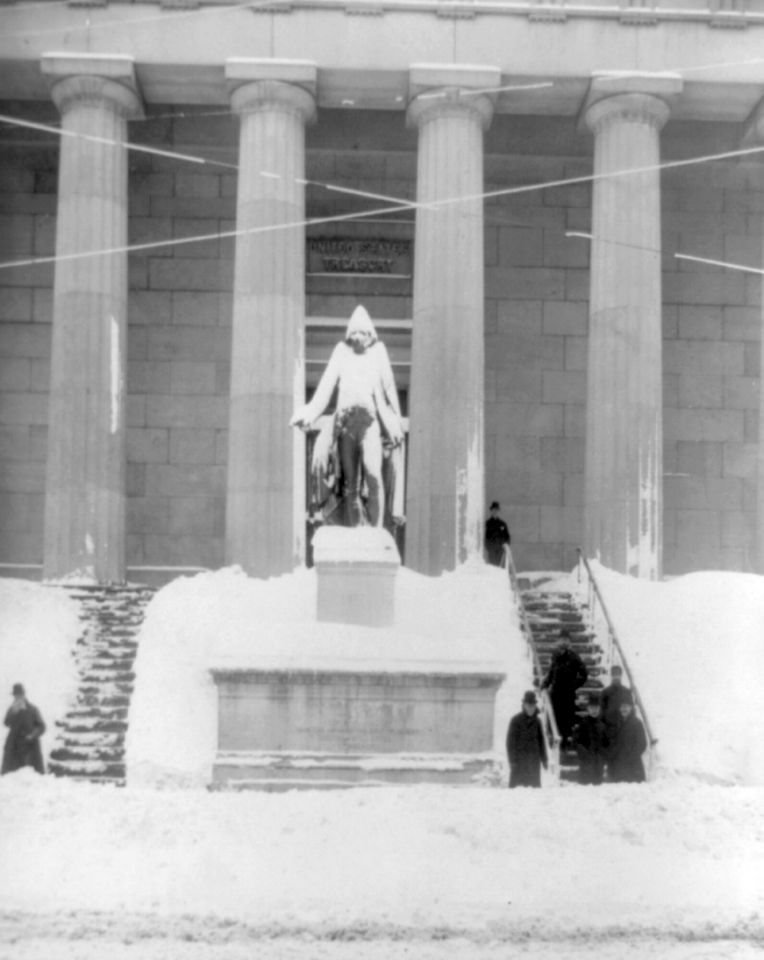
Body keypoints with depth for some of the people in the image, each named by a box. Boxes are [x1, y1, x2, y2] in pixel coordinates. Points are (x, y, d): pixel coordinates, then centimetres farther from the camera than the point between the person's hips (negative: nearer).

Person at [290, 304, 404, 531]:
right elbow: (326, 385, 4)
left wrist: (396, 423, 11)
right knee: (349, 480, 1)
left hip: (371, 420, -2)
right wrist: (309, 414, -8)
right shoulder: (341, 351, 9)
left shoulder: (378, 351, 7)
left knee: (373, 472, -19)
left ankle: (377, 529, -19)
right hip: (345, 420, 2)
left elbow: (389, 387, 10)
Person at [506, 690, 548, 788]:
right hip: (519, 760, -5)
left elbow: (541, 741, 15)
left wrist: (544, 760, 11)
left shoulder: (537, 721, 9)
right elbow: (510, 741, -6)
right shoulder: (516, 720, -5)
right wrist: (512, 761, -11)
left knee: (535, 785, 5)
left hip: (534, 761, 5)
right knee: (516, 784, -6)